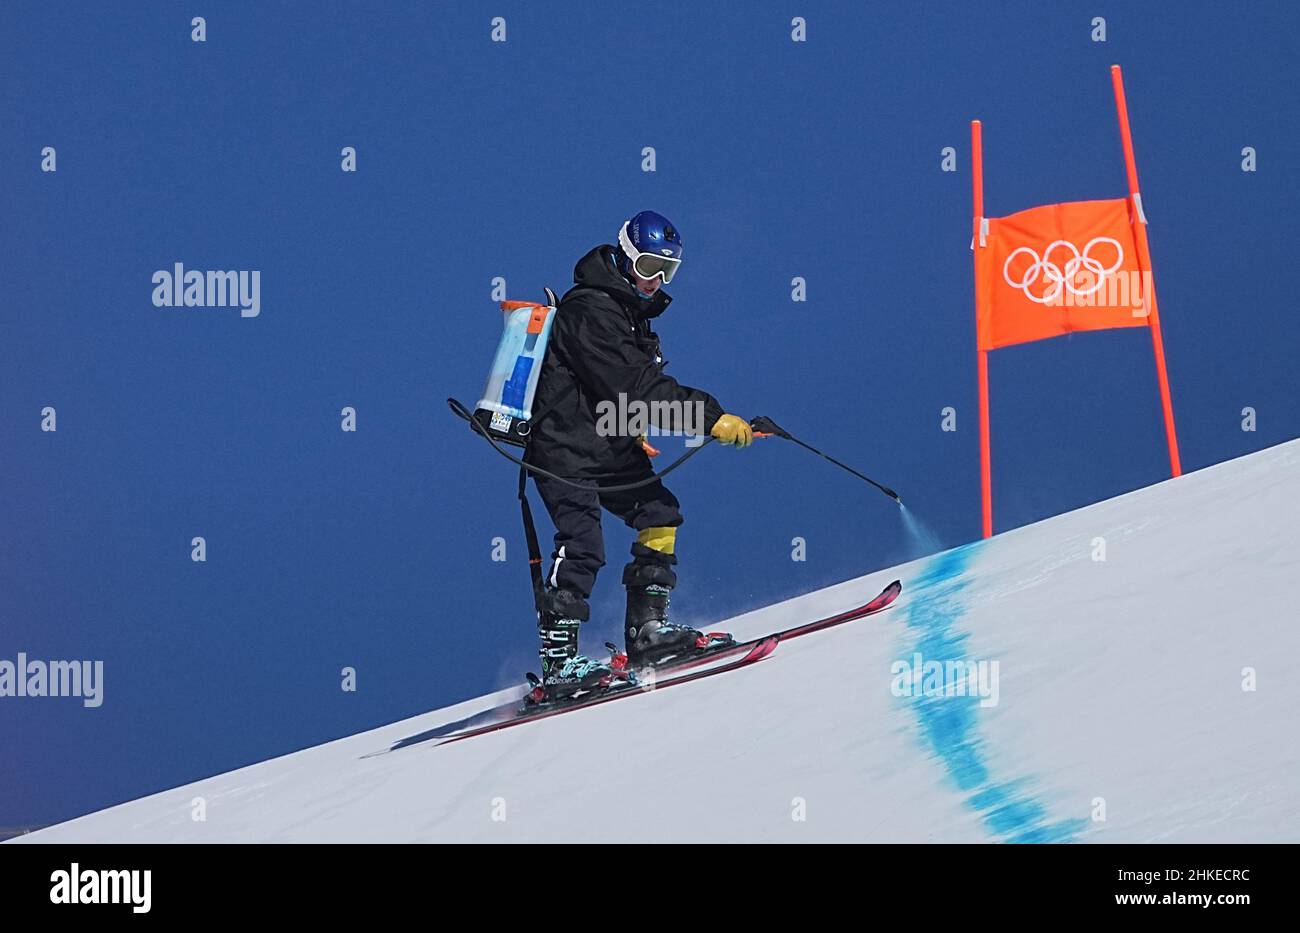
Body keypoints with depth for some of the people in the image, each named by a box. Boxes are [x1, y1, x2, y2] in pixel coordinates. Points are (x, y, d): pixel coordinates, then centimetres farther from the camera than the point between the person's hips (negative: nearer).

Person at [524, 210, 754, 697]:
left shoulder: (628, 310, 14)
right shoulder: (590, 310, -19)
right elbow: (637, 386, -26)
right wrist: (712, 418, -27)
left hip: (609, 449, 10)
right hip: (568, 450, -10)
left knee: (659, 514, 7)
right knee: (582, 544, -19)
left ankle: (646, 628, 12)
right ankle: (559, 661, -21)